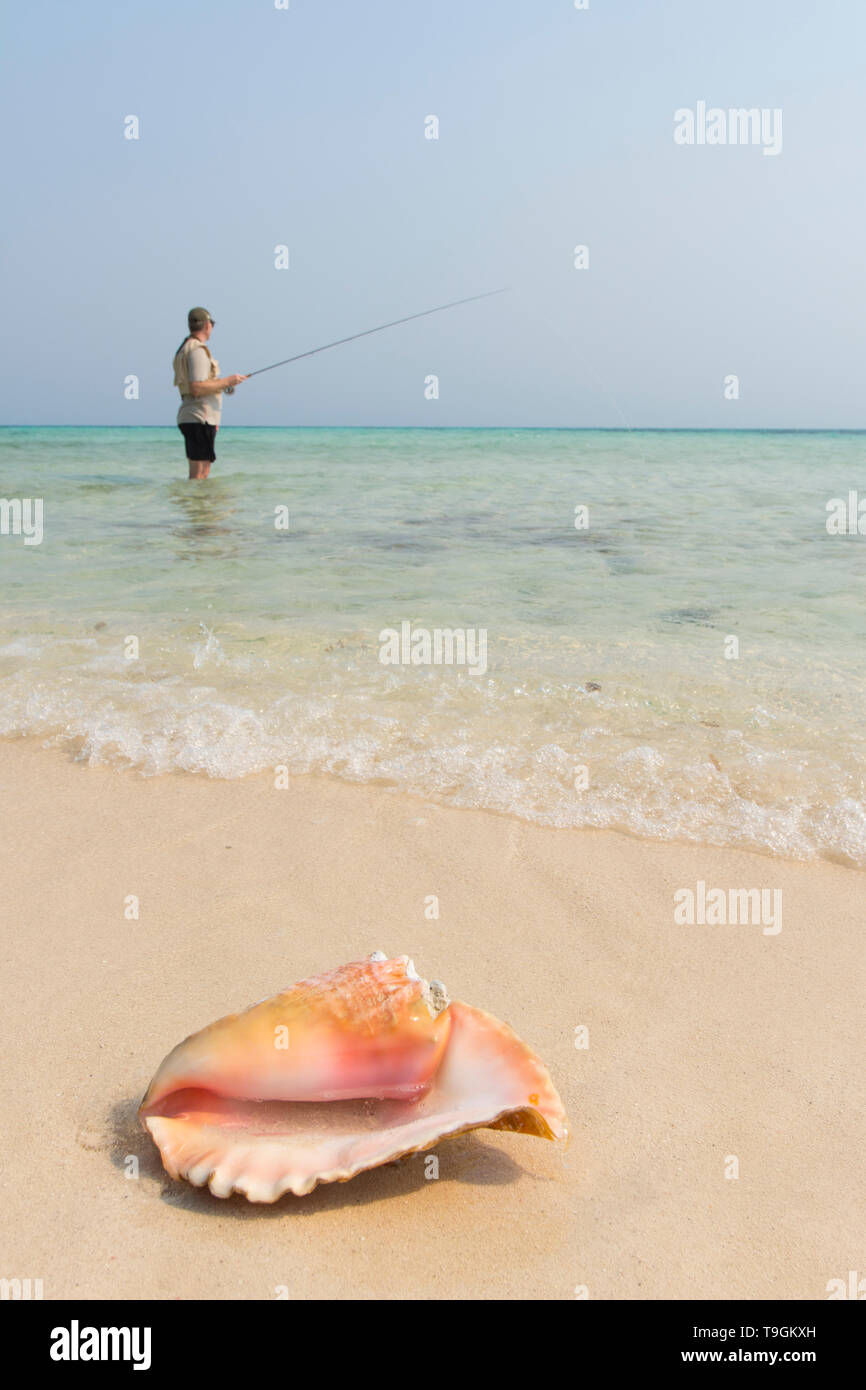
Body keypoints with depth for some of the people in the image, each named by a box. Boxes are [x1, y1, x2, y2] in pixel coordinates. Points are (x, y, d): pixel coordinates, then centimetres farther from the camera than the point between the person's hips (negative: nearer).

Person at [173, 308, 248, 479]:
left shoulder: (185, 348, 20)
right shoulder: (198, 350, -12)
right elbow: (196, 388, -22)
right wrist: (227, 381, -14)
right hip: (199, 420, -11)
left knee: (204, 473, 12)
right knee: (198, 475, -11)